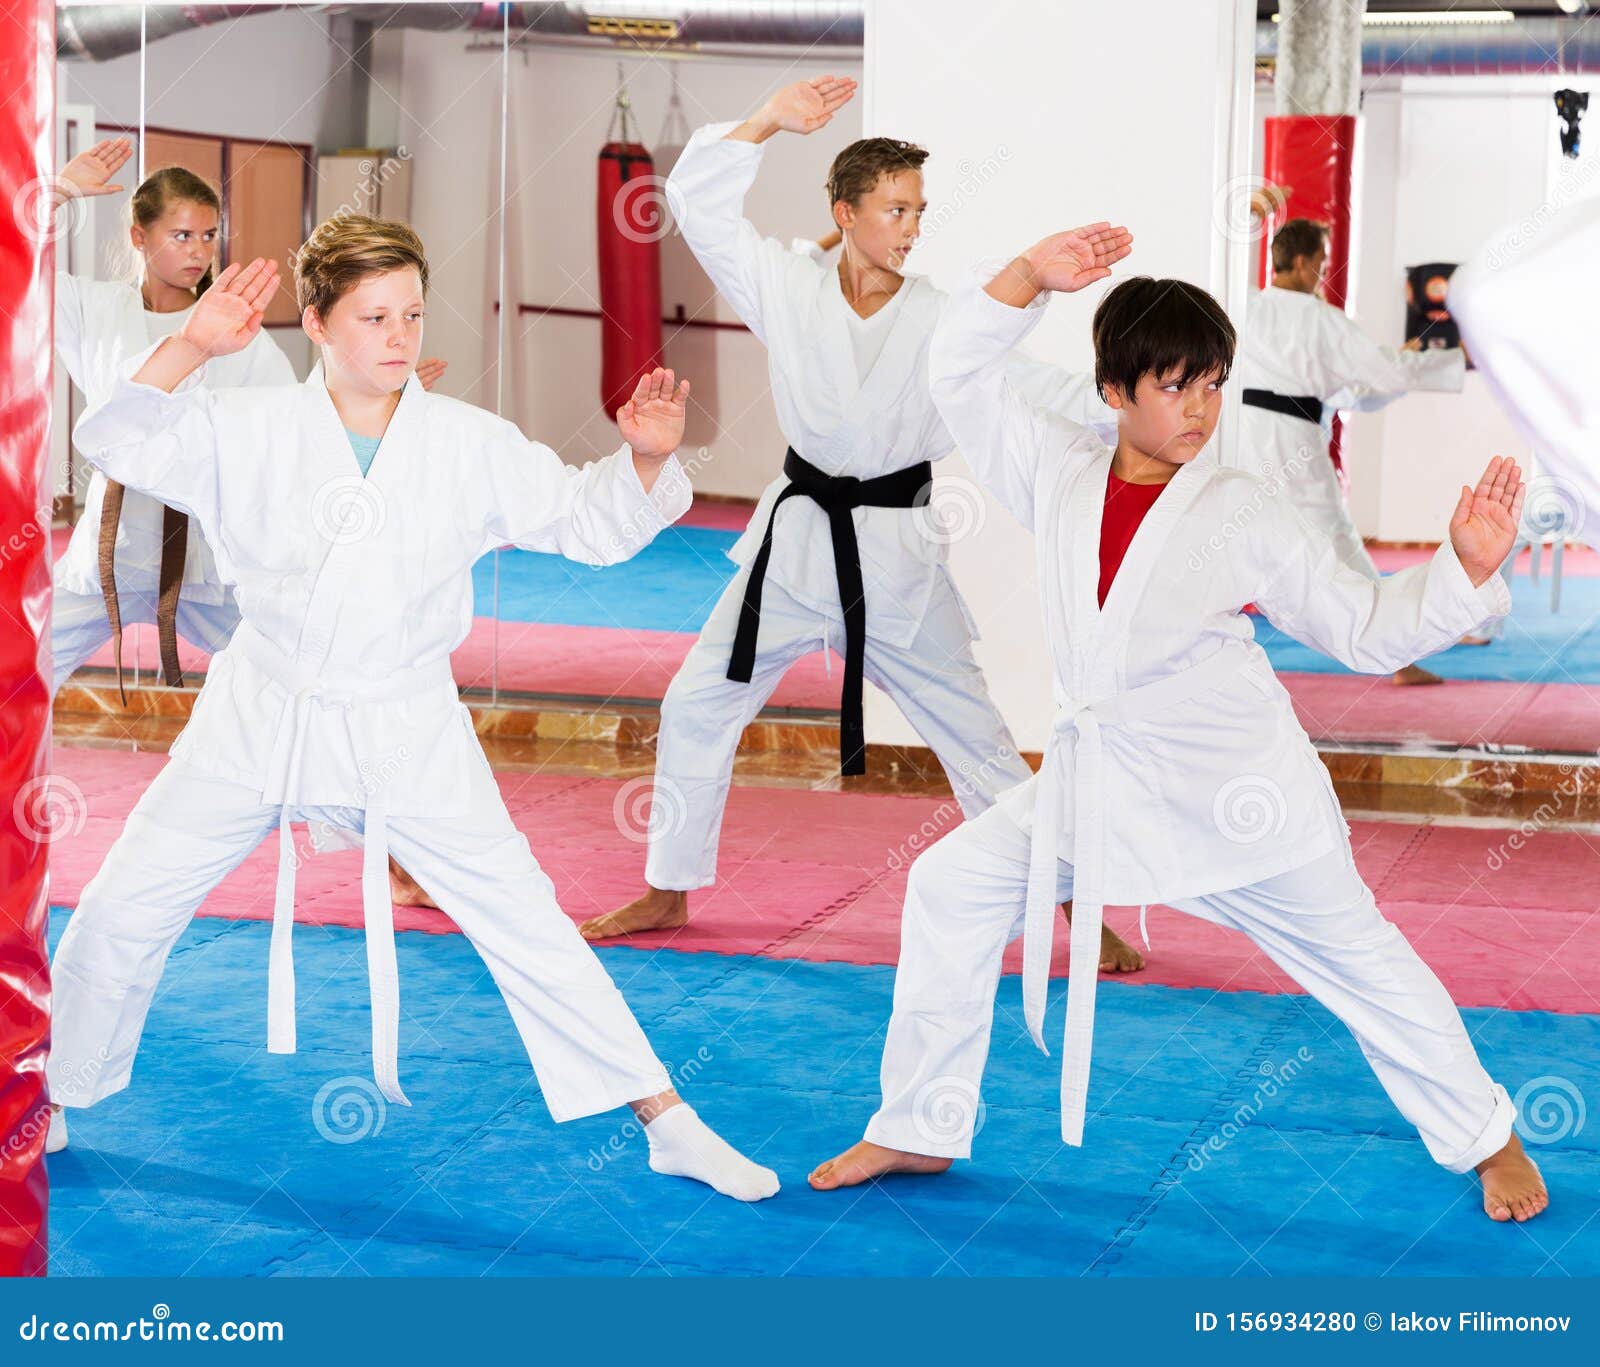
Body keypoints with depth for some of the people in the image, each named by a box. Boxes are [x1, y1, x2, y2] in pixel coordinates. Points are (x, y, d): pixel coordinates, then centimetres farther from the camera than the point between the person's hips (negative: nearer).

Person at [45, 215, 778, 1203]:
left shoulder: (469, 446, -5)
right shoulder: (250, 432, -6)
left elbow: (589, 521, 0)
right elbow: (119, 442, -15)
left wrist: (647, 460, -21)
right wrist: (190, 347, -30)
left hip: (409, 733, 0)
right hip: (260, 719, 1)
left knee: (526, 923, -3)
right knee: (122, 914, 4)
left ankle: (668, 1122, 5)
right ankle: (63, 1101, 29)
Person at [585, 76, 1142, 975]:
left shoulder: (941, 321, -7)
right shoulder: (789, 288, -5)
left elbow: (1031, 390, -12)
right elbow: (701, 198, -9)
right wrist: (771, 122, -20)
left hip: (896, 551, -2)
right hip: (798, 537, 2)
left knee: (976, 735, 2)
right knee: (698, 708, 7)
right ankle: (670, 894, 25)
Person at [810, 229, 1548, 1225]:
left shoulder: (1247, 513, -12)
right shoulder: (1061, 476, -2)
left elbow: (1366, 630, -8)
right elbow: (963, 374, -2)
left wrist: (1465, 569, -22)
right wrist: (1030, 277, -14)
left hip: (1238, 795, -4)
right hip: (1098, 786, 4)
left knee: (1355, 957, 6)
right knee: (951, 888, 4)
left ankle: (1487, 1140, 28)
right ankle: (921, 1130, 20)